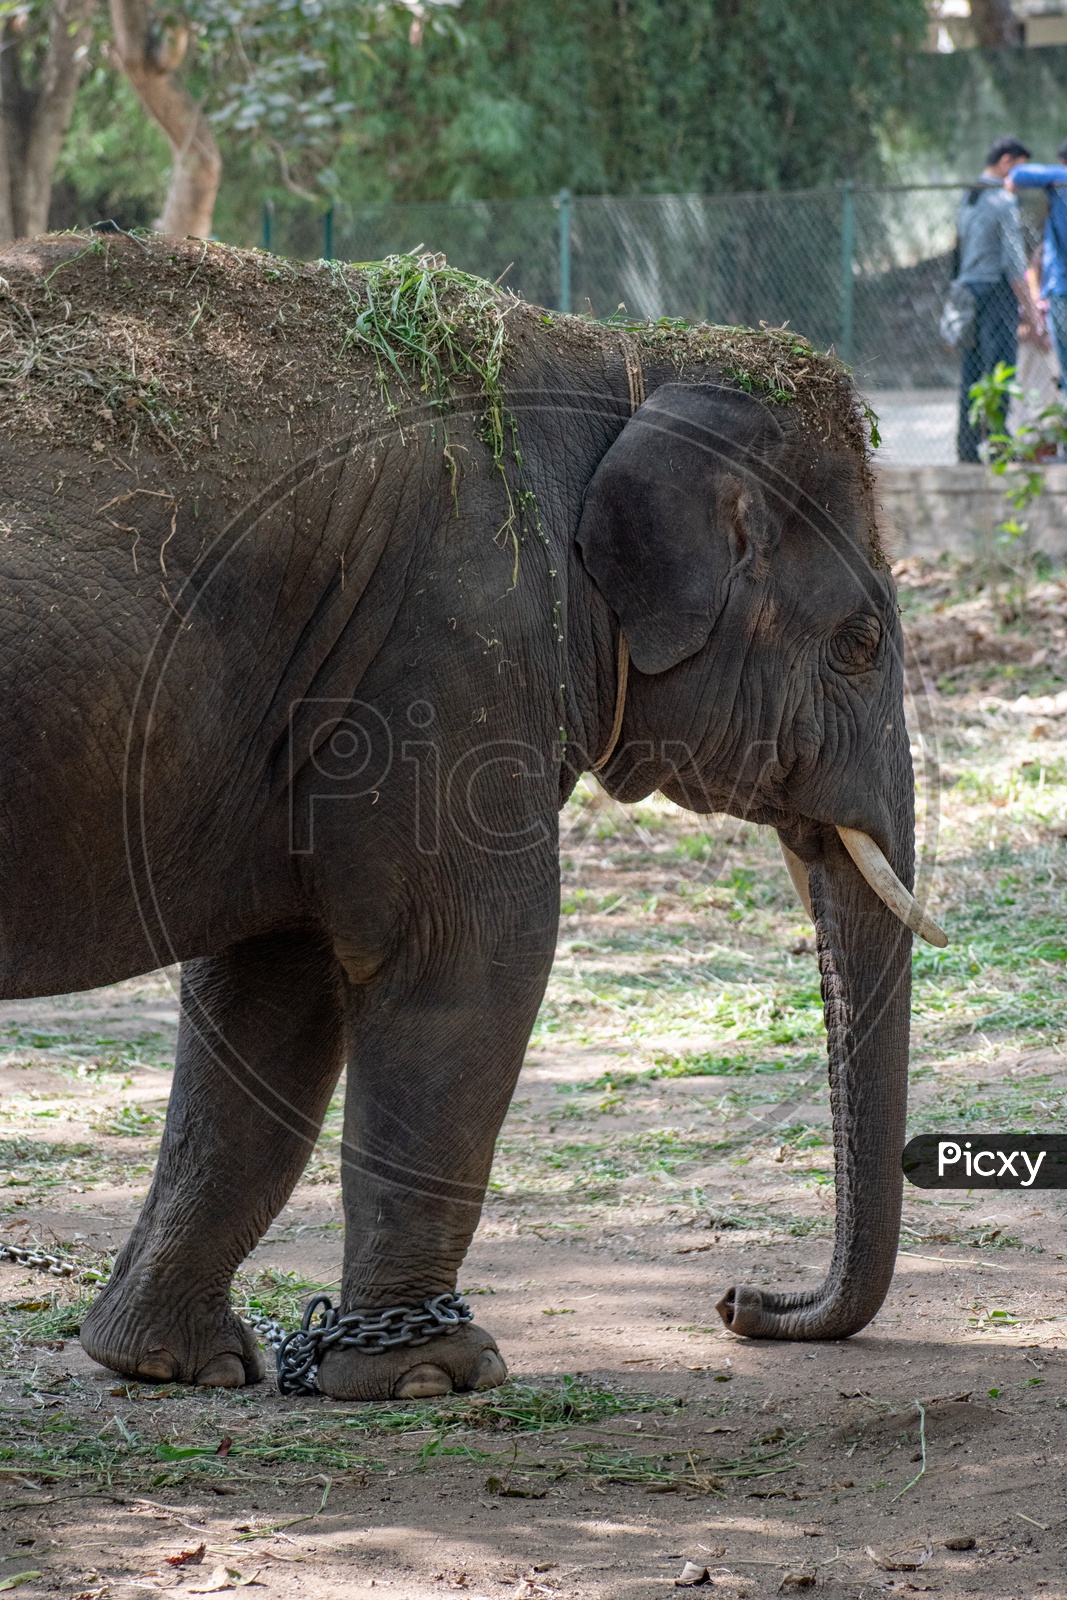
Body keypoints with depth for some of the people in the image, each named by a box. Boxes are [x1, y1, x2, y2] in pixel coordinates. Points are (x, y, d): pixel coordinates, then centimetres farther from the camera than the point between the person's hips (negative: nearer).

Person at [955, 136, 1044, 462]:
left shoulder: (968, 199, 17)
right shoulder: (1004, 202, -10)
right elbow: (1014, 263, -15)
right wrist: (1031, 311, -12)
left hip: (966, 288, 8)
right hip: (996, 292, -8)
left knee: (970, 373, 8)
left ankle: (968, 448, 7)